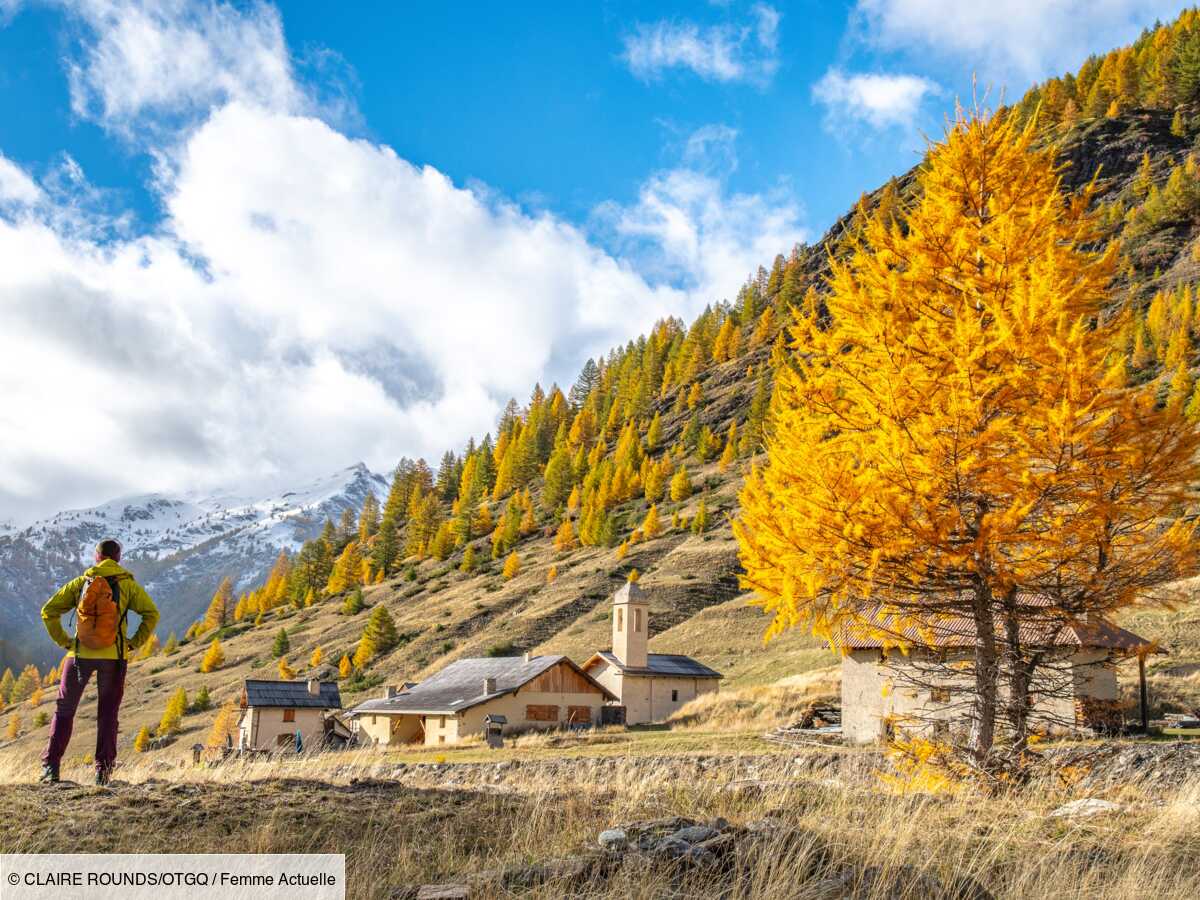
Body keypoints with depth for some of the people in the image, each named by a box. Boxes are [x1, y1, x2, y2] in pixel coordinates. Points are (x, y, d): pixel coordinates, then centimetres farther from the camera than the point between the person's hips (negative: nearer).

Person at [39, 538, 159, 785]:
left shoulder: (80, 582, 9)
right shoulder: (128, 584, 4)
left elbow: (49, 611, 5)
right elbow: (152, 614, -5)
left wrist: (63, 641, 9)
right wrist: (135, 643, 2)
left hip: (80, 653, 1)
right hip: (114, 655, -1)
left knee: (64, 710, 14)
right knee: (108, 714, 7)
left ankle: (50, 767, 10)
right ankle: (103, 771, 5)